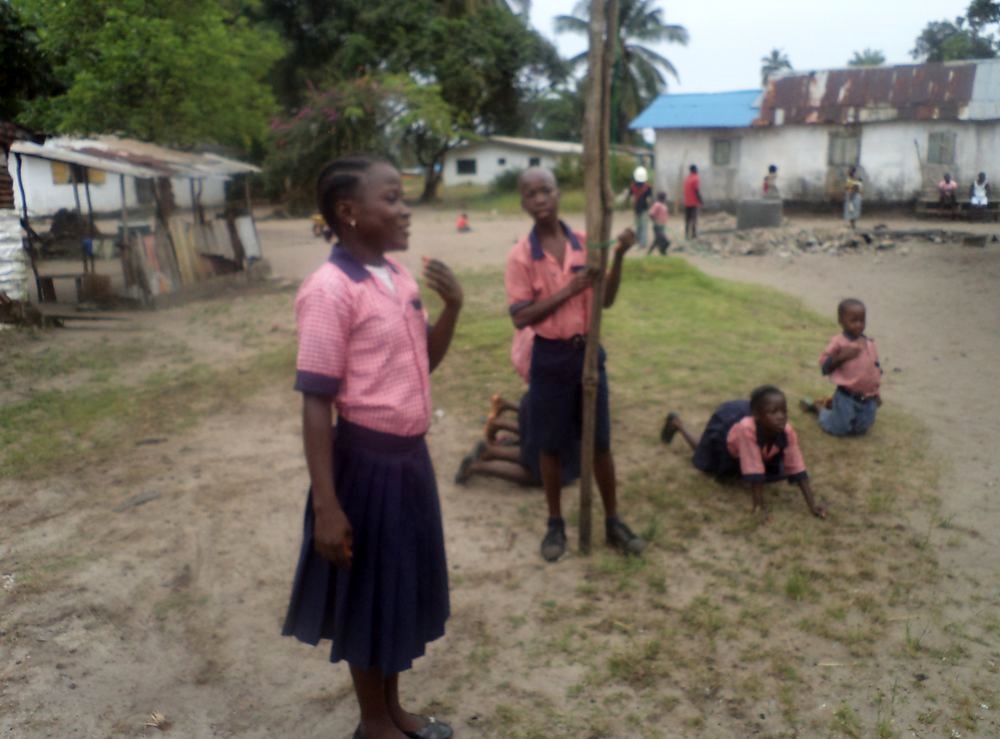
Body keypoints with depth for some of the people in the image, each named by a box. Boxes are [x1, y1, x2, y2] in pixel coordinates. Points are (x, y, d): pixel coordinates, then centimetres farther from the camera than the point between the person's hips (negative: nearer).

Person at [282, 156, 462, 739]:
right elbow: (316, 404, -19)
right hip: (368, 460, -8)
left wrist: (452, 307, -1)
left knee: (403, 587, 20)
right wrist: (327, 506, -21)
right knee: (369, 596, 10)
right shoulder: (330, 290, -18)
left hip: (411, 454, 8)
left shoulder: (398, 274, 6)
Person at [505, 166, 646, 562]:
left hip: (588, 351, 3)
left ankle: (613, 521, 27)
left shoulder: (584, 243, 0)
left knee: (600, 441, 12)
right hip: (550, 357, -3)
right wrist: (568, 290, -20)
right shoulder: (521, 255, -10)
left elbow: (606, 301, 3)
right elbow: (520, 318, -14)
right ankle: (556, 524, 26)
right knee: (551, 445, 9)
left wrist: (618, 257, -10)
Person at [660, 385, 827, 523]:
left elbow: (797, 469, -34)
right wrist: (762, 507, -45)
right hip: (724, 427, -4)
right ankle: (676, 423, 44)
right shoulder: (747, 428, -49)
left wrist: (812, 504, -39)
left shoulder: (787, 431, -37)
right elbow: (754, 472, -47)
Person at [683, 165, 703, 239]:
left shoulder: (686, 178, 10)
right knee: (694, 219, -4)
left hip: (686, 203, 7)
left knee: (687, 219, 9)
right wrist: (700, 201, -12)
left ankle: (687, 234, 9)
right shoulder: (696, 178, -11)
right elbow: (697, 191, -17)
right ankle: (693, 234, -4)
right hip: (694, 202, -7)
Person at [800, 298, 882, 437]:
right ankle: (817, 406, 28)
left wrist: (876, 392, 12)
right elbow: (824, 367, -14)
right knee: (839, 429, 2)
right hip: (846, 397, -5)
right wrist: (842, 356, -26)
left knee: (861, 429, 15)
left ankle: (831, 404, 33)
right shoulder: (838, 342, -12)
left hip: (867, 399, 6)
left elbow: (876, 369, 14)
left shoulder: (870, 344, 5)